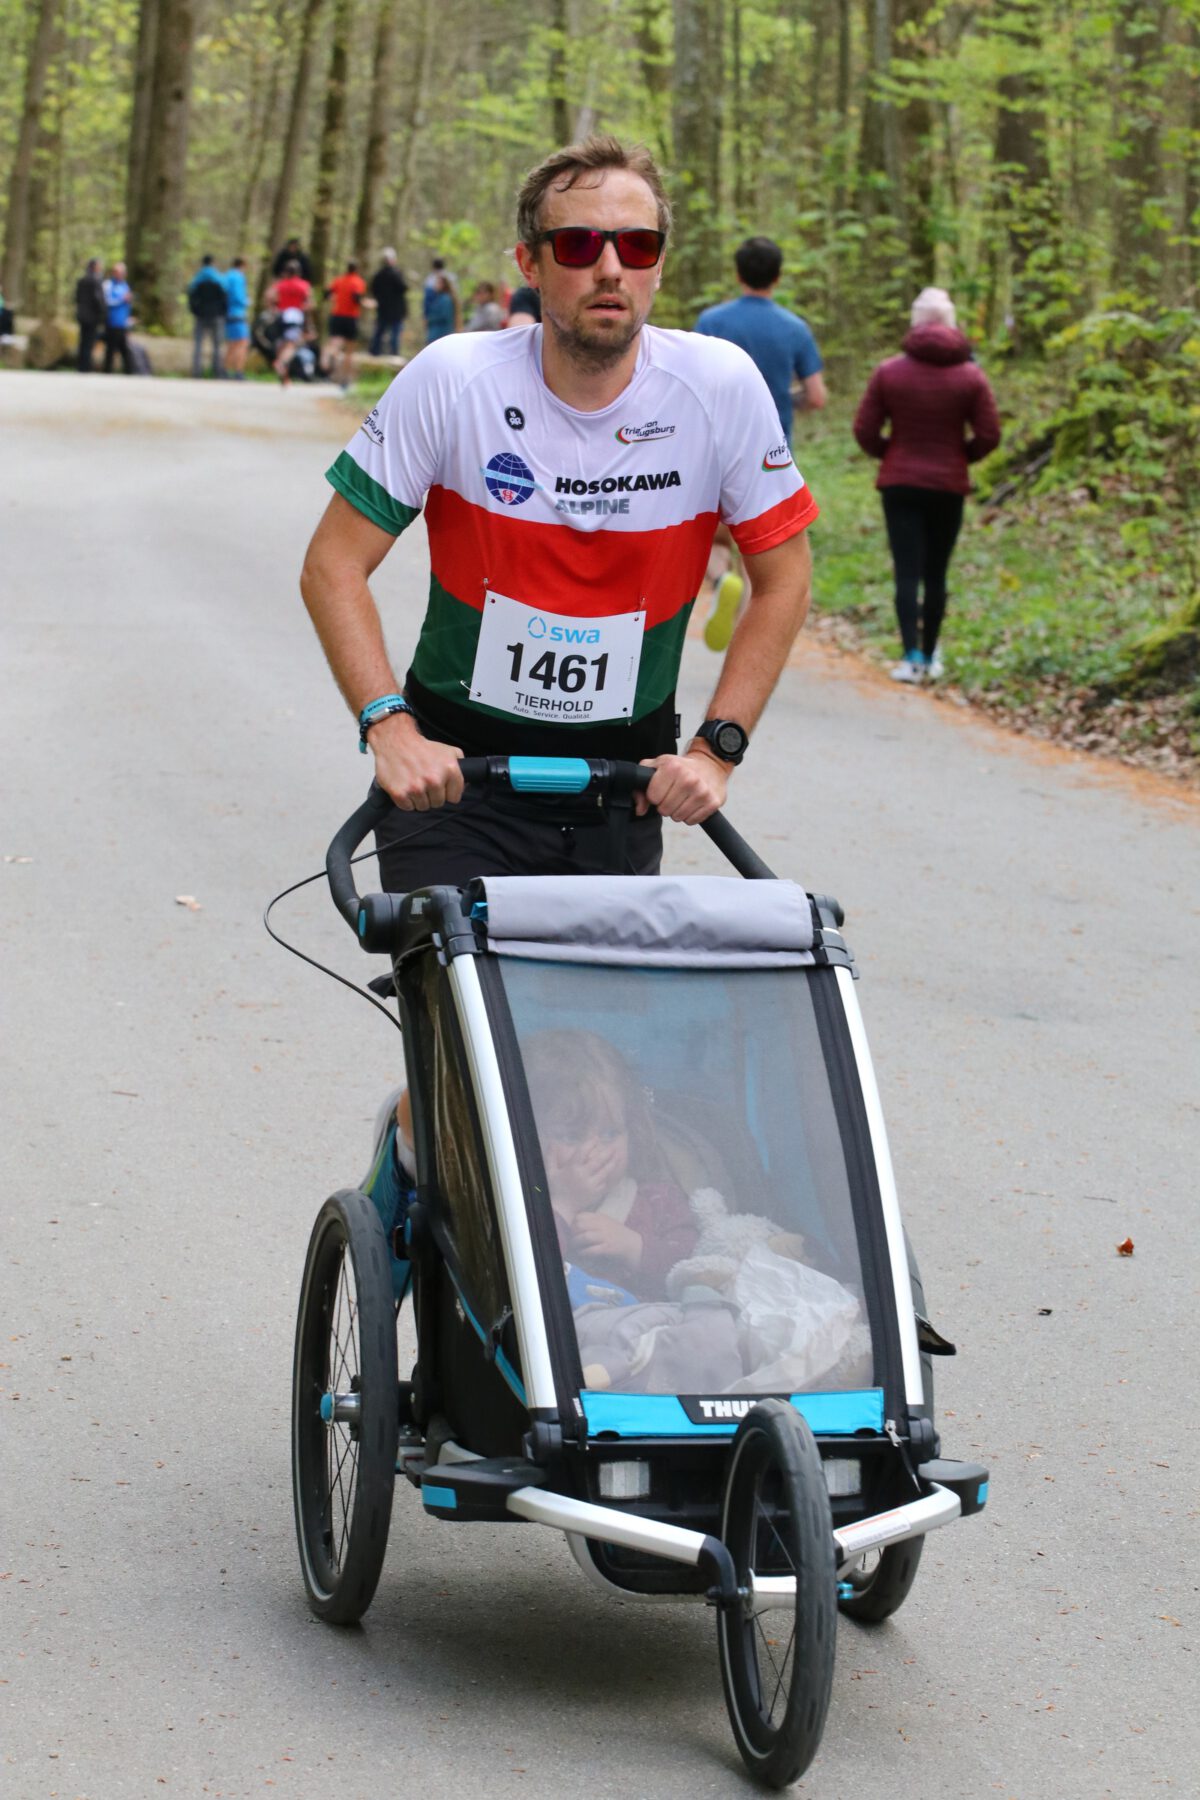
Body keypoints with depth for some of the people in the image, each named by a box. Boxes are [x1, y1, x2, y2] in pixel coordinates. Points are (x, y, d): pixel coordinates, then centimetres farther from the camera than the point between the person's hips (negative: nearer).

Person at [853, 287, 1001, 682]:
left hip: (899, 484, -1)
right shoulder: (970, 376, -4)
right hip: (948, 486, 1)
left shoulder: (889, 372, -5)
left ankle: (911, 655, -15)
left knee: (907, 572, -2)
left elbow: (865, 430, -4)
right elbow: (989, 435, -4)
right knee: (935, 573, 11)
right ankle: (930, 656, 18)